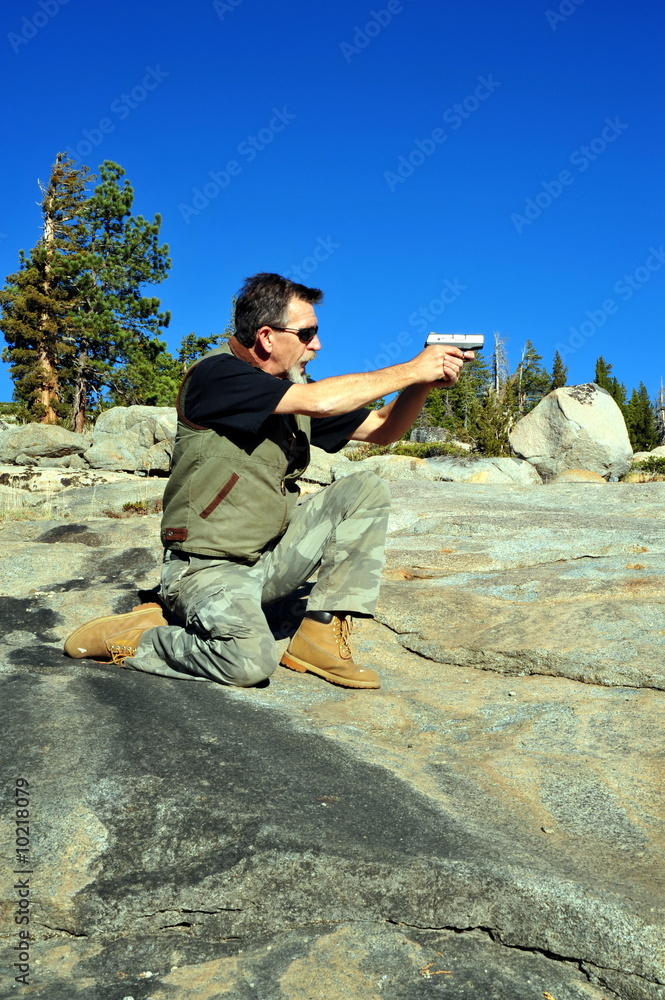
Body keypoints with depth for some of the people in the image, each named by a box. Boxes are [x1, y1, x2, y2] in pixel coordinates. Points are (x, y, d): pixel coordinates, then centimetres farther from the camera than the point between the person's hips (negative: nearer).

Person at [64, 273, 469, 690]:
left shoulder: (293, 388, 7)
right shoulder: (217, 374, -17)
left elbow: (382, 429, 9)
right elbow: (317, 402, -30)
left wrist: (426, 381, -9)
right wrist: (410, 371, -20)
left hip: (271, 556, 8)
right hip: (210, 566, -8)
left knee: (367, 490, -4)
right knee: (250, 662, -32)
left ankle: (319, 638, -7)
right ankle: (127, 638, -3)